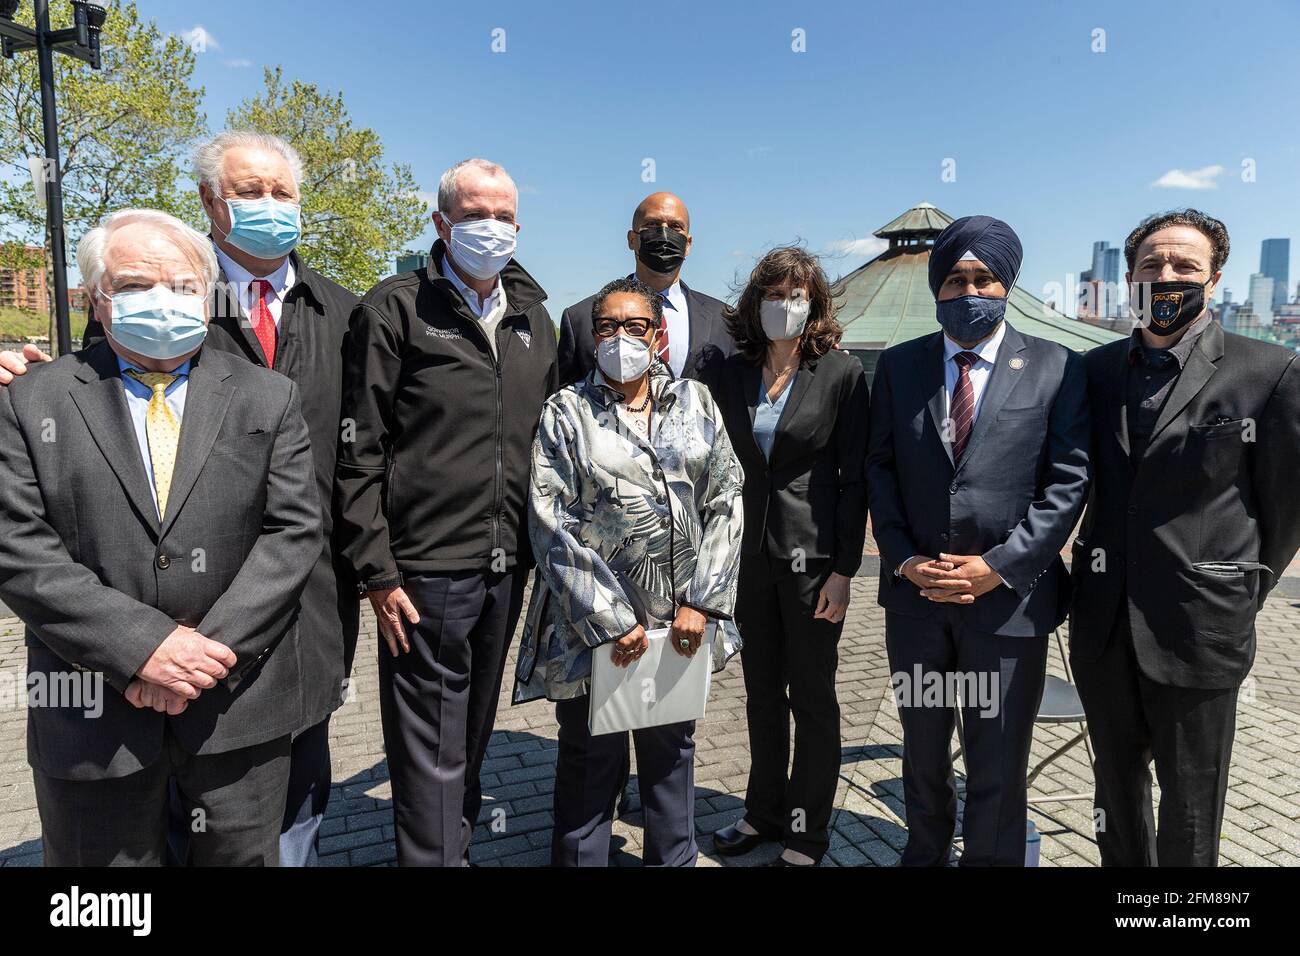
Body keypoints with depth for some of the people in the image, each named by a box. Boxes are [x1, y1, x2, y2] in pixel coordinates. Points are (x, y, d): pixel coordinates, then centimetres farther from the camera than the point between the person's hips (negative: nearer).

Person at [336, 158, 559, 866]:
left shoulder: (532, 316, 12)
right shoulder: (396, 308, -5)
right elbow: (358, 452, -9)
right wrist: (377, 571, -12)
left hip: (506, 569, 6)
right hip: (427, 571, -6)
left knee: (472, 735, 21)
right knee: (432, 754, 4)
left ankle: (456, 843, 41)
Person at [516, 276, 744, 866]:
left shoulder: (695, 403, 6)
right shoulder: (566, 412, -3)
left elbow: (725, 501, 3)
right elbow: (553, 526, -9)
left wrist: (700, 602, -6)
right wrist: (612, 620, -13)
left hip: (681, 622, 3)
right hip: (594, 628, -3)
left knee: (672, 757, 18)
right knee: (591, 766, 10)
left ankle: (674, 861, 37)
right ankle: (579, 861, 30)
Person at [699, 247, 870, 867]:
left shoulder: (842, 373, -6)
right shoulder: (726, 371, 4)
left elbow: (853, 477, -7)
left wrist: (844, 570, -11)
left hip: (811, 556, -4)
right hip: (747, 554, 4)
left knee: (812, 698, 9)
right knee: (761, 693, 17)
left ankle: (808, 834, 26)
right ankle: (765, 812, 35)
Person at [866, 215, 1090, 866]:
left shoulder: (1056, 368, -2)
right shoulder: (898, 366, 4)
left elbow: (1068, 480, -6)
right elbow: (879, 469, 3)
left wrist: (999, 565, -14)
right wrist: (903, 559, -8)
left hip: (1008, 596, -2)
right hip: (914, 592, 3)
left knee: (998, 765, 9)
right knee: (922, 750, 21)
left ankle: (991, 859, 32)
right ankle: (925, 851, 43)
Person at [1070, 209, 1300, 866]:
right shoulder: (1096, 370, 5)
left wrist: (1241, 592, 5)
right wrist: (1093, 574, 11)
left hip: (1197, 627, -3)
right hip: (1102, 621, 4)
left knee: (1190, 800, 10)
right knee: (1117, 781, 19)